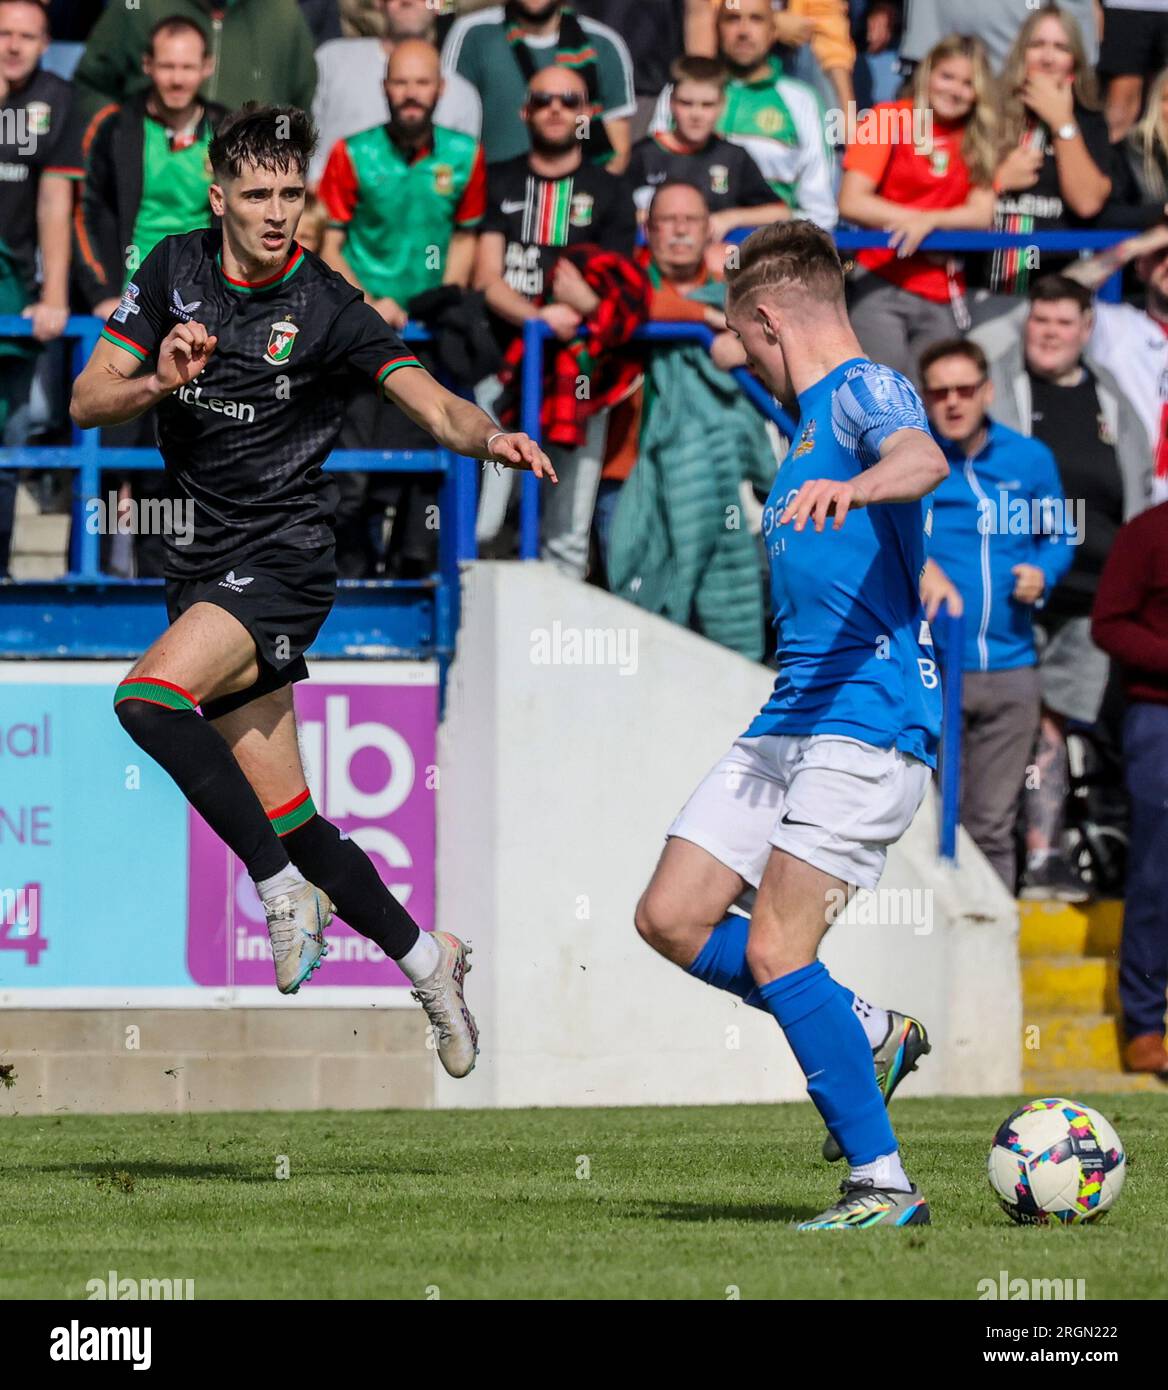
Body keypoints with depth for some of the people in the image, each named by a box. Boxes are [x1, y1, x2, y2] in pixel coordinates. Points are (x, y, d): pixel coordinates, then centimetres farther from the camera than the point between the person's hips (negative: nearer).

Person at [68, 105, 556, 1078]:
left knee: (148, 699, -31)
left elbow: (433, 405, -14)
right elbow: (88, 402, 5)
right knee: (288, 822, 4)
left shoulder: (326, 307, -8)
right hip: (203, 571, 5)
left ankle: (282, 886, -18)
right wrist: (159, 383, -15)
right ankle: (424, 959, 21)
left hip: (281, 561, -5)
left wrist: (491, 436, -36)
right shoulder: (174, 271, 4)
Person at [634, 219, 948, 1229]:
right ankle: (866, 1036, 17)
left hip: (869, 719, -10)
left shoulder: (866, 391, -7)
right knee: (671, 917, 3)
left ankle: (882, 1184, -7)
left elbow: (925, 460, -32)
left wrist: (856, 487, -51)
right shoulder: (814, 418, 24)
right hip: (792, 718, 10)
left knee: (775, 951, -15)